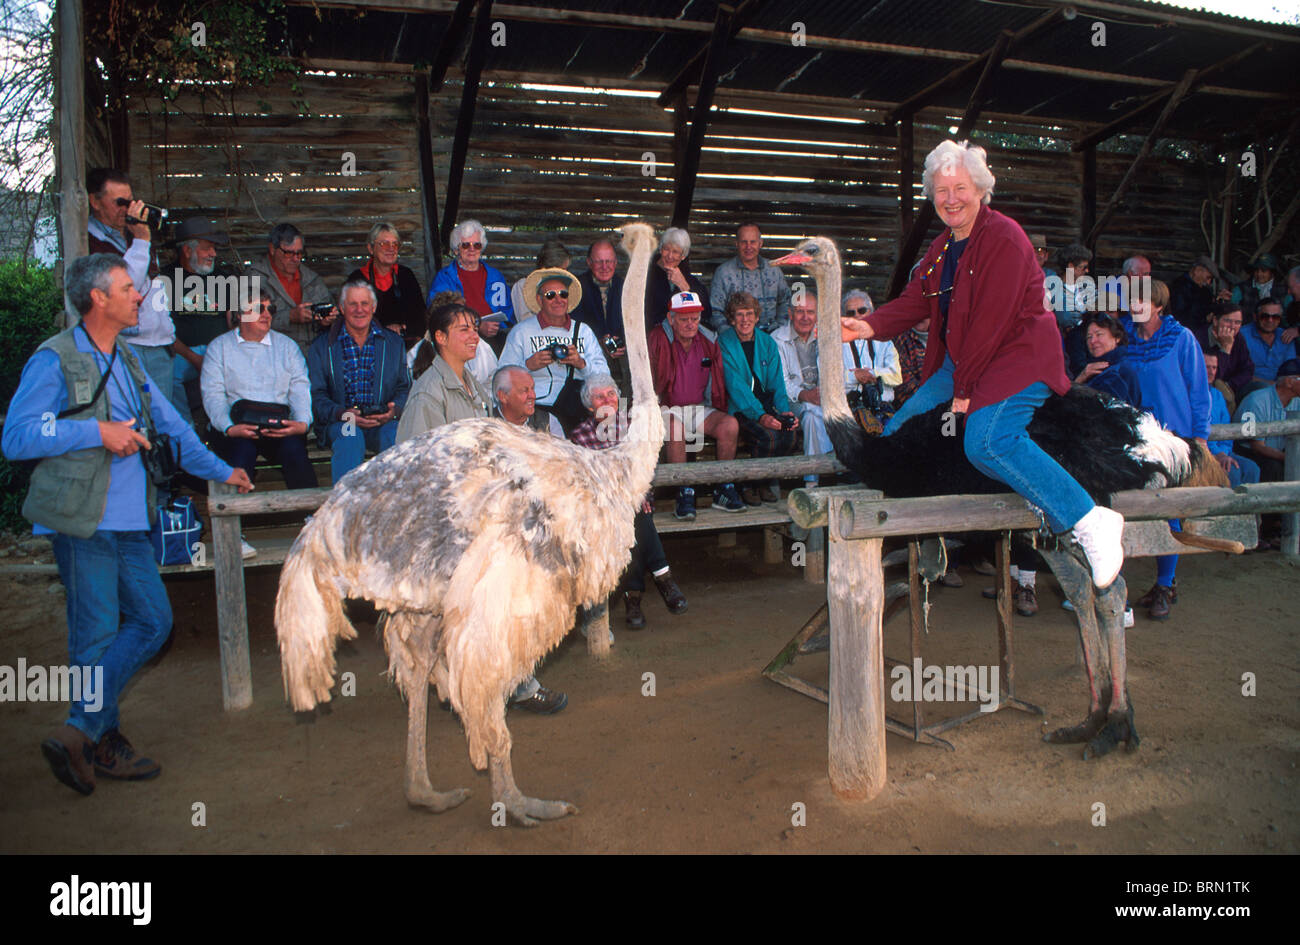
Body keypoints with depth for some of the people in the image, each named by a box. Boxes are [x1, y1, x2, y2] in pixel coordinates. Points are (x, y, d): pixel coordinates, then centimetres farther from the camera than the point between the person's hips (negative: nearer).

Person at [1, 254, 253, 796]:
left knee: (153, 621, 6)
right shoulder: (55, 360, -7)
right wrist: (98, 431, -16)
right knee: (97, 639, 0)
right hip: (83, 525, -8)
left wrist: (220, 471, 27)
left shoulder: (126, 362, 17)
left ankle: (81, 733, 15)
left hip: (130, 524, 8)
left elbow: (170, 424, 25)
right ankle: (104, 744, 14)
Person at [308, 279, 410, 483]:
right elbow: (317, 396, 3)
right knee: (350, 437, -35)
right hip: (340, 421, -1)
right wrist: (342, 413, -17)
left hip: (383, 422, 1)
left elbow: (405, 389, 12)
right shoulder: (321, 346, 10)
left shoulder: (394, 342, 16)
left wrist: (394, 411, -11)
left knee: (397, 435, -33)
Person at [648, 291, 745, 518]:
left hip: (700, 409, 4)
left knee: (730, 425, -23)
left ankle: (724, 491, -13)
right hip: (667, 408, -4)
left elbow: (718, 384, 16)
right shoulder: (657, 340, -5)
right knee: (675, 428, -37)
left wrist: (720, 415, 7)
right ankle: (684, 494, -29)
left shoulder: (707, 342, 9)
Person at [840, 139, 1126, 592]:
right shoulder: (941, 247, 15)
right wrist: (870, 325, -11)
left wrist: (964, 389, -18)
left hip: (1016, 358, -9)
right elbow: (914, 300, 9)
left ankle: (1091, 520, -29)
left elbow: (992, 321, -19)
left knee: (987, 441, -33)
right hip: (960, 365, 10)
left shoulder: (1004, 238, -14)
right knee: (898, 432, 6)